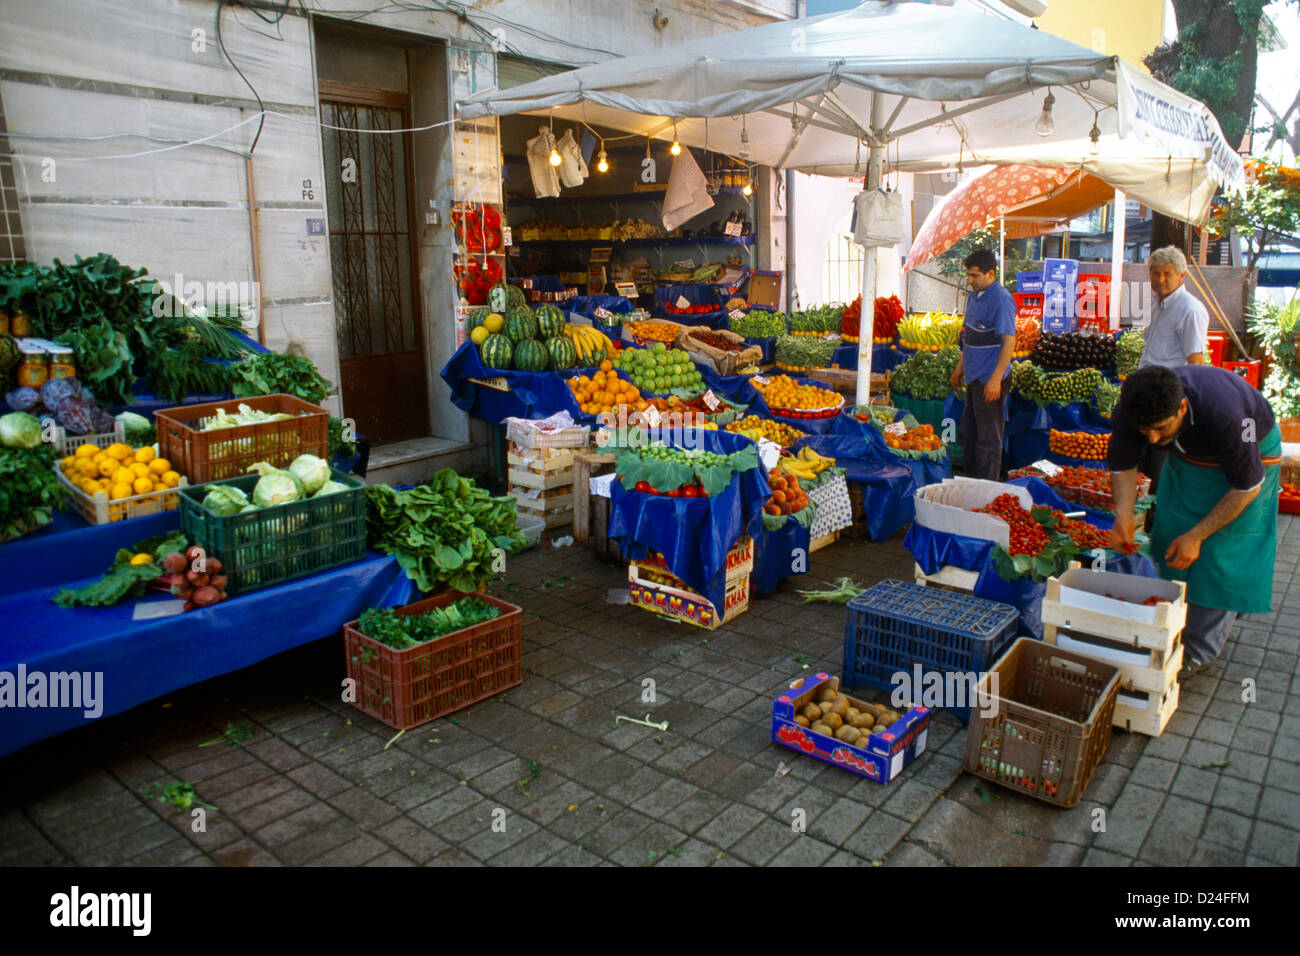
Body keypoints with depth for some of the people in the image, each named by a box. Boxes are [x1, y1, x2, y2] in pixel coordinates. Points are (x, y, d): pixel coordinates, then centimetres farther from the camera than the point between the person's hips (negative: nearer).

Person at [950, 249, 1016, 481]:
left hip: (990, 379, -9)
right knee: (967, 433, 17)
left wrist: (996, 379, -24)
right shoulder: (974, 296, 11)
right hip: (974, 376, 9)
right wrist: (960, 366, 23)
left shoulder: (1001, 299, -16)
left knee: (988, 436, 0)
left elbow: (1009, 341, -20)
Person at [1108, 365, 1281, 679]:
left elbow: (1247, 486, -26)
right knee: (1171, 536, 2)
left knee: (1222, 551, -8)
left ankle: (1199, 650, 3)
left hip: (1251, 454, -4)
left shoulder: (1225, 415, -42)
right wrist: (1123, 518, -25)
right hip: (1188, 455, 5)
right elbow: (1122, 465, -10)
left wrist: (1196, 536, -25)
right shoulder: (1129, 412, -30)